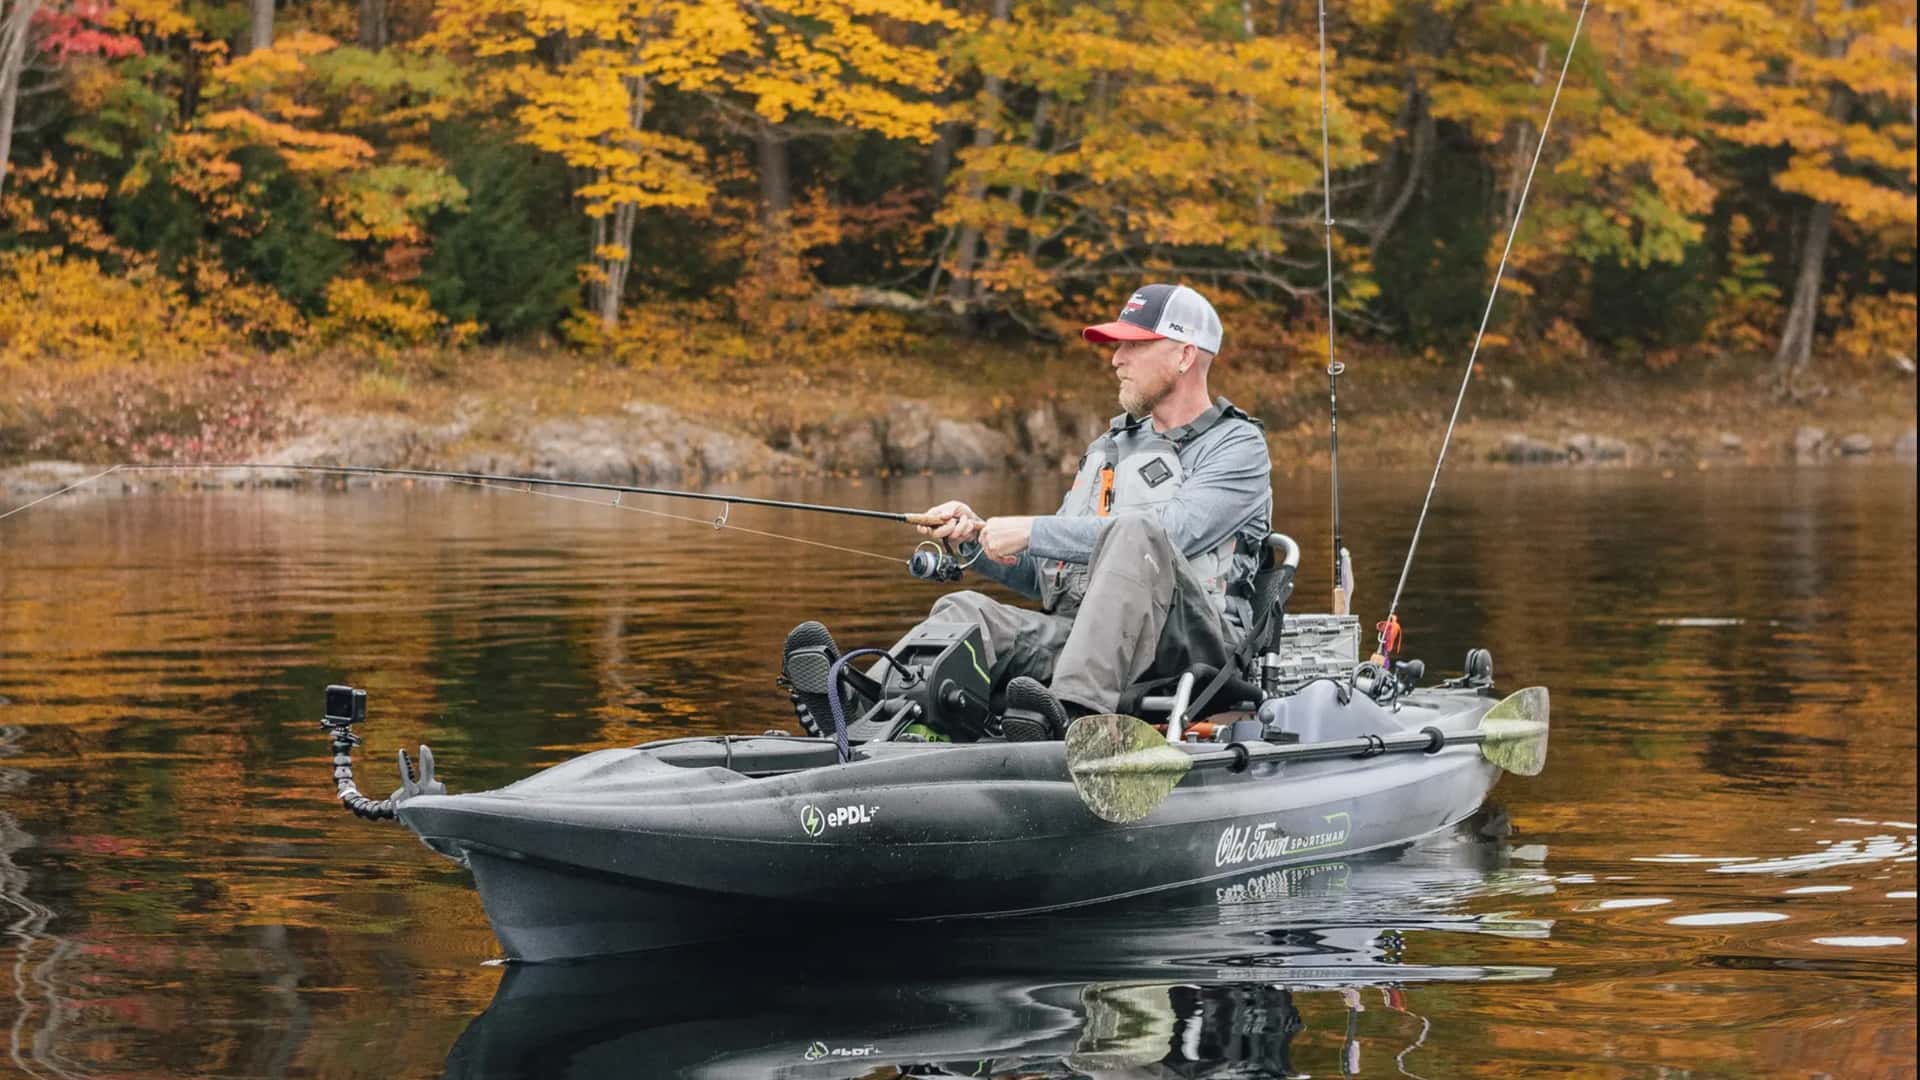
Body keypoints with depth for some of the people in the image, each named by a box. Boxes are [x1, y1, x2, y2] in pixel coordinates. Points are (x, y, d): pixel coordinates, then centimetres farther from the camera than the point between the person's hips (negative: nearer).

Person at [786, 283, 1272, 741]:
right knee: (968, 612, -17)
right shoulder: (1110, 447, 27)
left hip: (1192, 642, -6)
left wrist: (1031, 532, -14)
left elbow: (1169, 533, -16)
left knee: (1135, 537, -34)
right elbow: (1048, 576, 26)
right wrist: (976, 536, 5)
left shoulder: (1237, 447, 3)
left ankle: (1074, 713, -52)